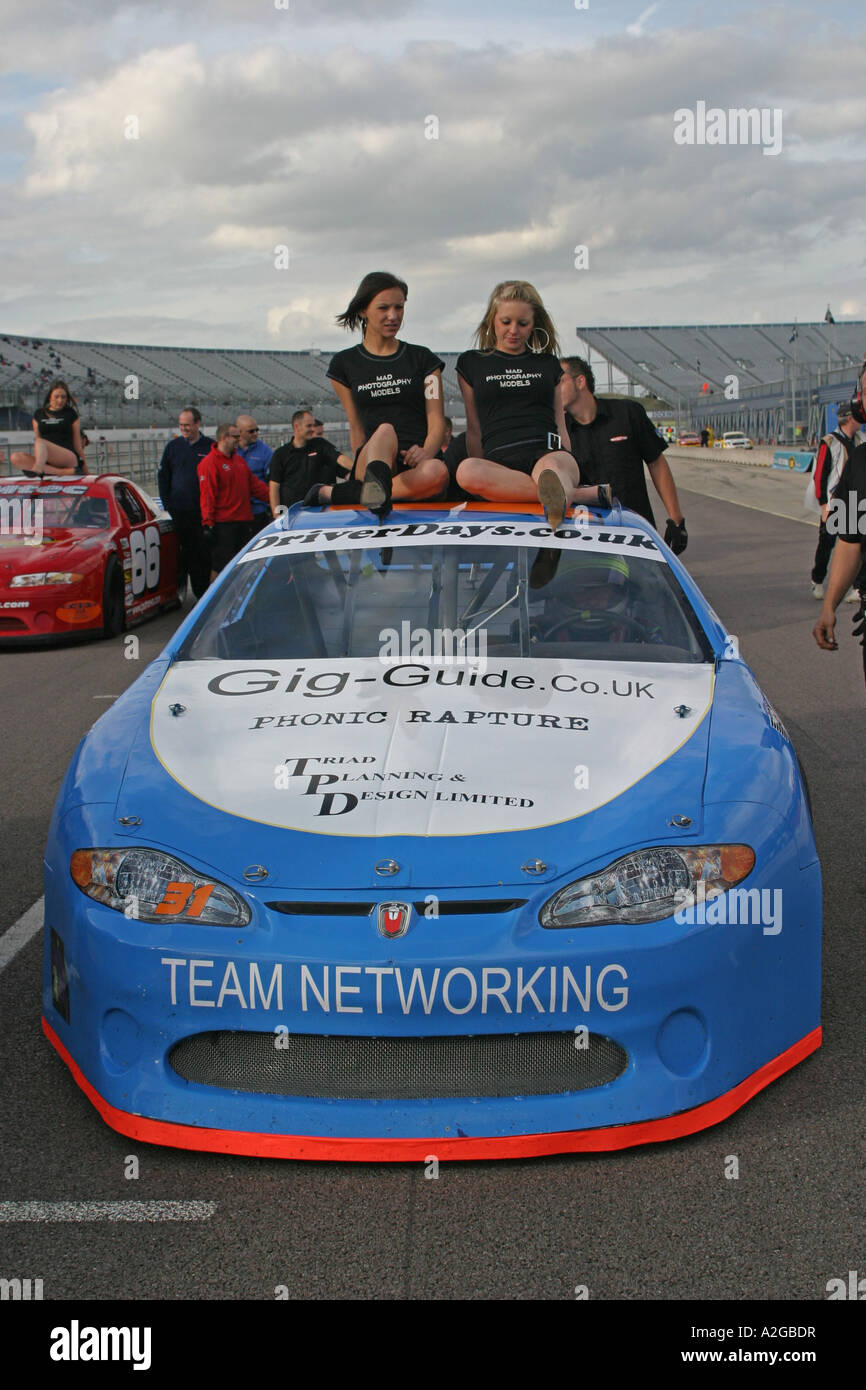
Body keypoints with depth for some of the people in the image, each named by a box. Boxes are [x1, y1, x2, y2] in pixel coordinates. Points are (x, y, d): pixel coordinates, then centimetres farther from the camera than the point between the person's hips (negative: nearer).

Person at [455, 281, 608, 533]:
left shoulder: (547, 364, 23)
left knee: (552, 466, -38)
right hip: (499, 460, -1)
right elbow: (474, 428, 18)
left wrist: (569, 465, 17)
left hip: (547, 452, 1)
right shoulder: (472, 363, 19)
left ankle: (557, 503, -75)